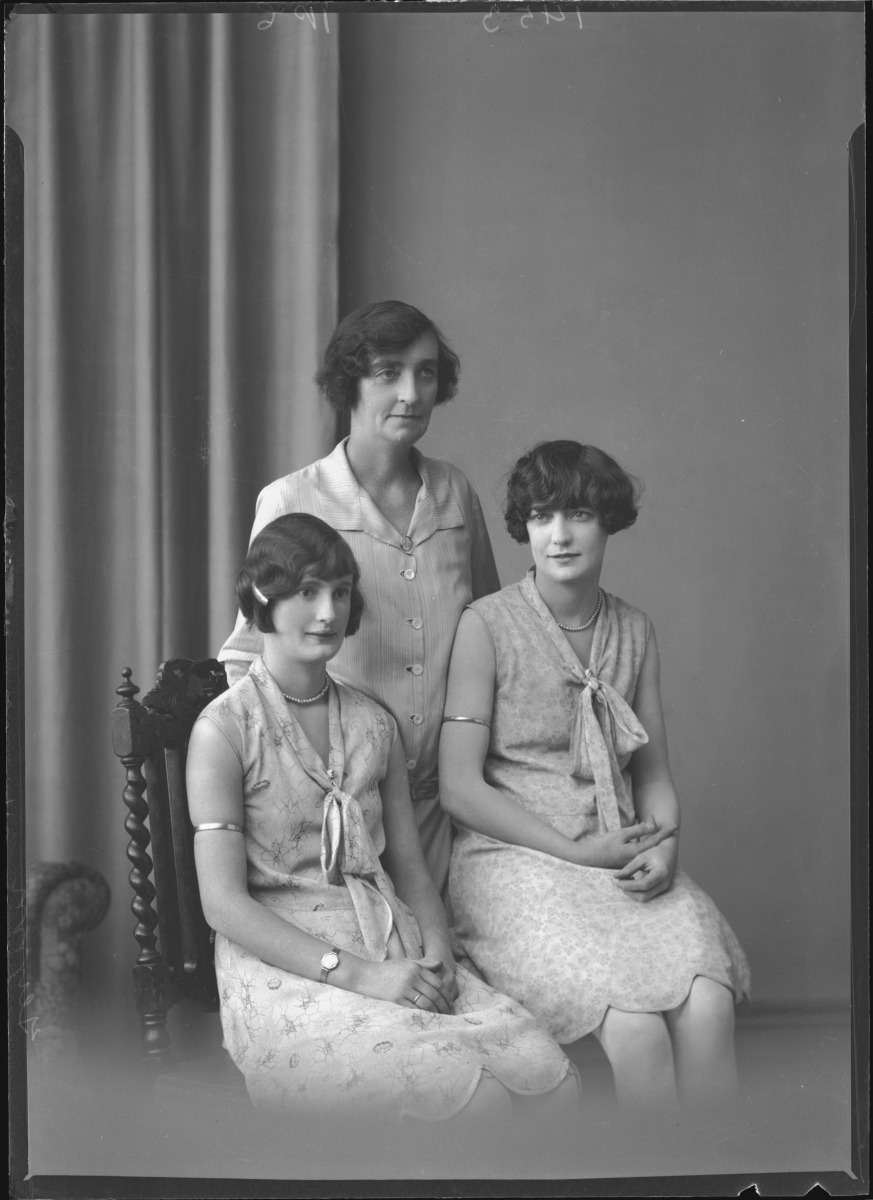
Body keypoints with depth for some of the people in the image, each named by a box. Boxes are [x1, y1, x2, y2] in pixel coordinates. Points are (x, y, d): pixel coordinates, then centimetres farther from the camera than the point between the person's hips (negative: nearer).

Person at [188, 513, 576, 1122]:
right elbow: (224, 902, -9)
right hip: (284, 969, -5)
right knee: (481, 1092, -26)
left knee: (556, 1079, -17)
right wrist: (355, 974, -17)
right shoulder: (223, 729, -4)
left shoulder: (374, 723, 14)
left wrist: (436, 950, -6)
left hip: (395, 950, 6)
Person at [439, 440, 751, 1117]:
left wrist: (666, 845, -6)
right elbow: (461, 789, -7)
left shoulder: (635, 632, 11)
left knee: (709, 1010, -23)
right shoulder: (488, 627, -5)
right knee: (635, 1029, -27)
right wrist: (576, 851, -11)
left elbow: (654, 772, 16)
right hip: (515, 861, -4)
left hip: (623, 858, 4)